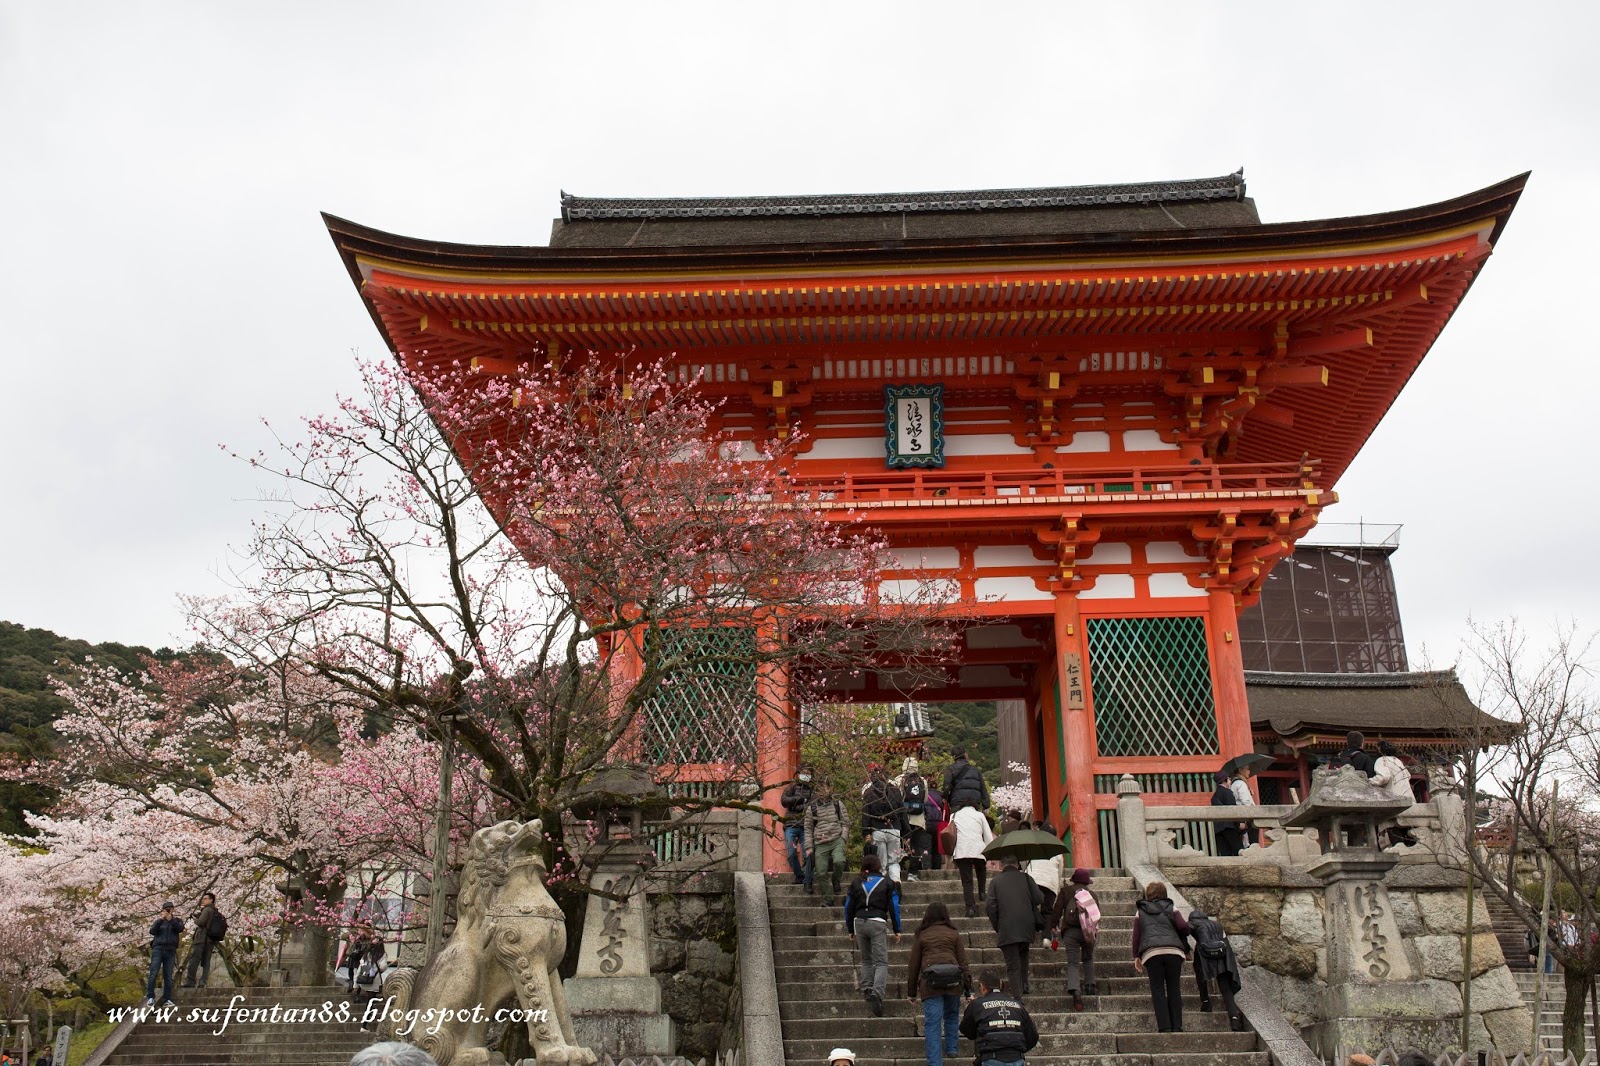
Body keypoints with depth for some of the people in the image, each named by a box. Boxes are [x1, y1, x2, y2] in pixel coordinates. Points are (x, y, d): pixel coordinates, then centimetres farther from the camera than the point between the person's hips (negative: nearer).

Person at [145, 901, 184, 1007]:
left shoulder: (177, 920, 14)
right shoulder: (158, 921, 15)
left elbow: (180, 929, -7)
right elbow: (152, 931, -3)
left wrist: (171, 919, -14)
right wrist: (161, 919, -10)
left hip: (170, 951, 0)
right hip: (158, 949, 0)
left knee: (168, 976, -1)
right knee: (153, 974, -12)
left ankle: (167, 1000, -1)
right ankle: (150, 998, -9)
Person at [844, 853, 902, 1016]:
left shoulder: (856, 883, 12)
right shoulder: (887, 883, 6)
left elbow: (849, 907, 12)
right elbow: (894, 907, 2)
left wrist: (850, 930, 19)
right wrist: (897, 930, 7)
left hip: (859, 922, 3)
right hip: (878, 923, -3)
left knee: (866, 959, 21)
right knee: (881, 961, -5)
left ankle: (866, 989, 14)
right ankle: (877, 992, -23)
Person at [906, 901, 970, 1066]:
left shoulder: (921, 936, 14)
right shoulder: (954, 934, 15)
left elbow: (914, 965, 14)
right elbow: (963, 961, 9)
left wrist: (911, 991, 20)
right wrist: (968, 986, 10)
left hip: (930, 982, -1)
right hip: (953, 980, 2)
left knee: (932, 1023, -3)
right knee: (952, 1016, 26)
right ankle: (951, 1048, 30)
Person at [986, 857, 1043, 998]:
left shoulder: (995, 881, 1)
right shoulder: (1026, 878, 4)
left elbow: (991, 906, -3)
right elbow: (1039, 899, -3)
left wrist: (996, 927, 7)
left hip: (1006, 929, -2)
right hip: (1027, 927, 2)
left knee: (1012, 964, 2)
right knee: (1022, 955, 27)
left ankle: (1017, 994, -1)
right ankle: (1024, 985, 24)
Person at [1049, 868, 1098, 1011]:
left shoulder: (1066, 891, 7)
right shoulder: (1092, 894, 12)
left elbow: (1057, 908, 1)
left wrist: (1053, 925, 6)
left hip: (1070, 931, -2)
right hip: (1088, 931, 2)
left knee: (1072, 962, -3)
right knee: (1088, 958, 27)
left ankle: (1075, 991, -22)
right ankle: (1090, 985, 23)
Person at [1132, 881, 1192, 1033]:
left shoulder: (1140, 912, 18)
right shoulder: (1171, 909, 16)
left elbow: (1136, 935, 12)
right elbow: (1184, 927, 2)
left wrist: (1136, 956, 17)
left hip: (1151, 952, -1)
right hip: (1174, 950, 1)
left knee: (1158, 989, 3)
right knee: (1174, 988, 9)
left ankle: (1164, 1026, -4)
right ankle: (1177, 1026, 7)